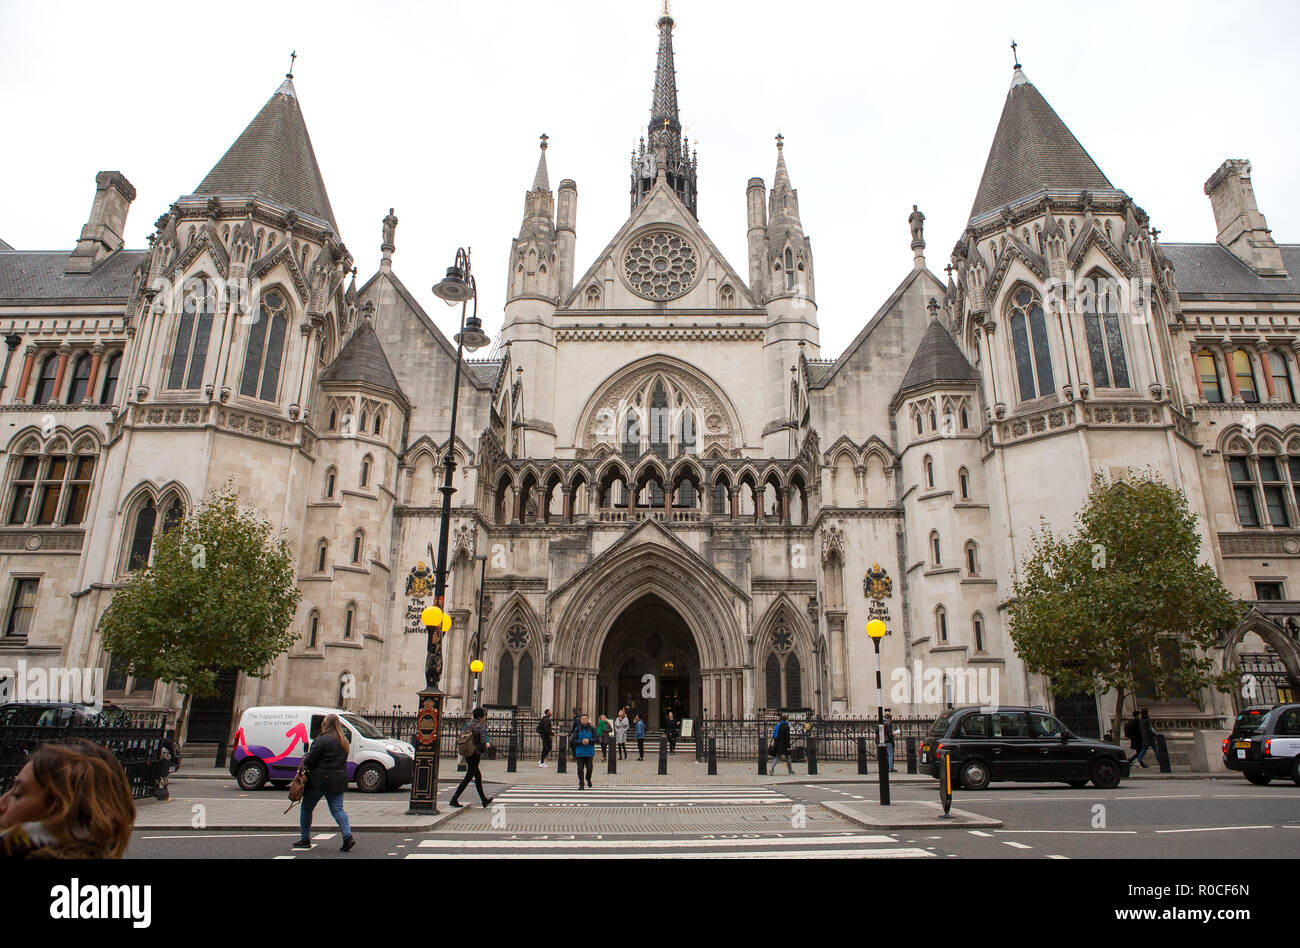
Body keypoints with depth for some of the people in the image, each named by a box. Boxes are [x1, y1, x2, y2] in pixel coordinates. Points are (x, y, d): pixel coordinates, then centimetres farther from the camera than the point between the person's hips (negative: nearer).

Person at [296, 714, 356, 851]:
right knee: (337, 809, 5)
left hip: (320, 780, -6)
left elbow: (309, 760, -15)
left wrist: (304, 764, 9)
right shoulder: (343, 741, 12)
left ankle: (305, 840, 20)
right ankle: (348, 836, -12)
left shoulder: (322, 740, -14)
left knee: (306, 808, 13)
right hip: (338, 781, 6)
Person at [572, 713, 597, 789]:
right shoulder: (577, 729, 3)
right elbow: (573, 740, -1)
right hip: (580, 752, 0)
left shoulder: (592, 729, 2)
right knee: (580, 769, -1)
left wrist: (589, 741, -17)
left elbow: (596, 739, 1)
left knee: (589, 768, 2)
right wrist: (581, 741, -15)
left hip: (589, 752, 0)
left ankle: (588, 780, 29)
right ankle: (581, 784, 8)